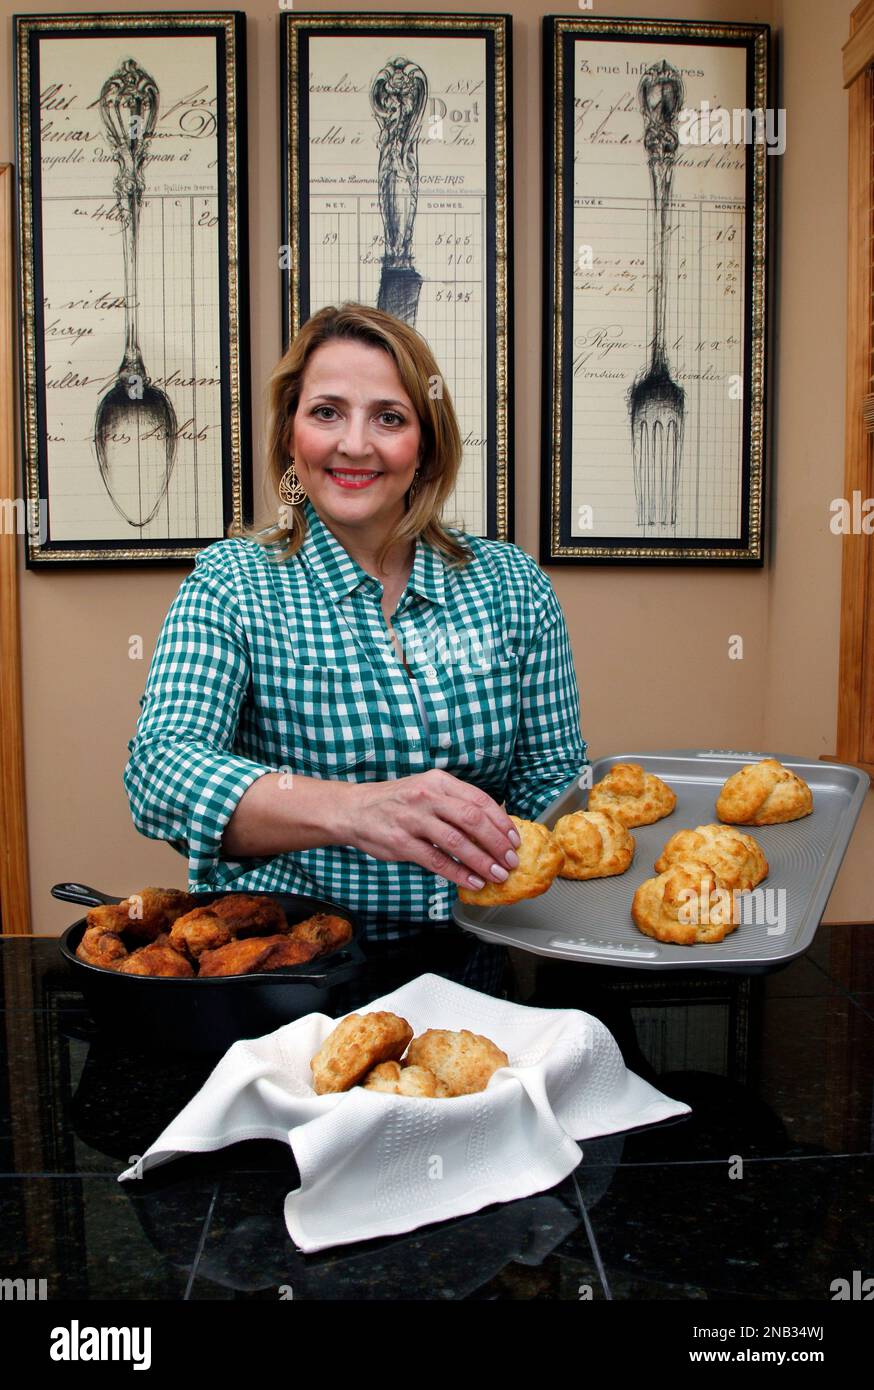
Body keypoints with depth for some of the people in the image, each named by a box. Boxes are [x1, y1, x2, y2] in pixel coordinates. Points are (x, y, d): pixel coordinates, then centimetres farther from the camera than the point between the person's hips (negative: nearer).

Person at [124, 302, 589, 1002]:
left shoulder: (512, 583, 6)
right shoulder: (232, 583, -1)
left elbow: (551, 781, 8)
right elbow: (160, 773, -16)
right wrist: (353, 808, -34)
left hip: (467, 964, 3)